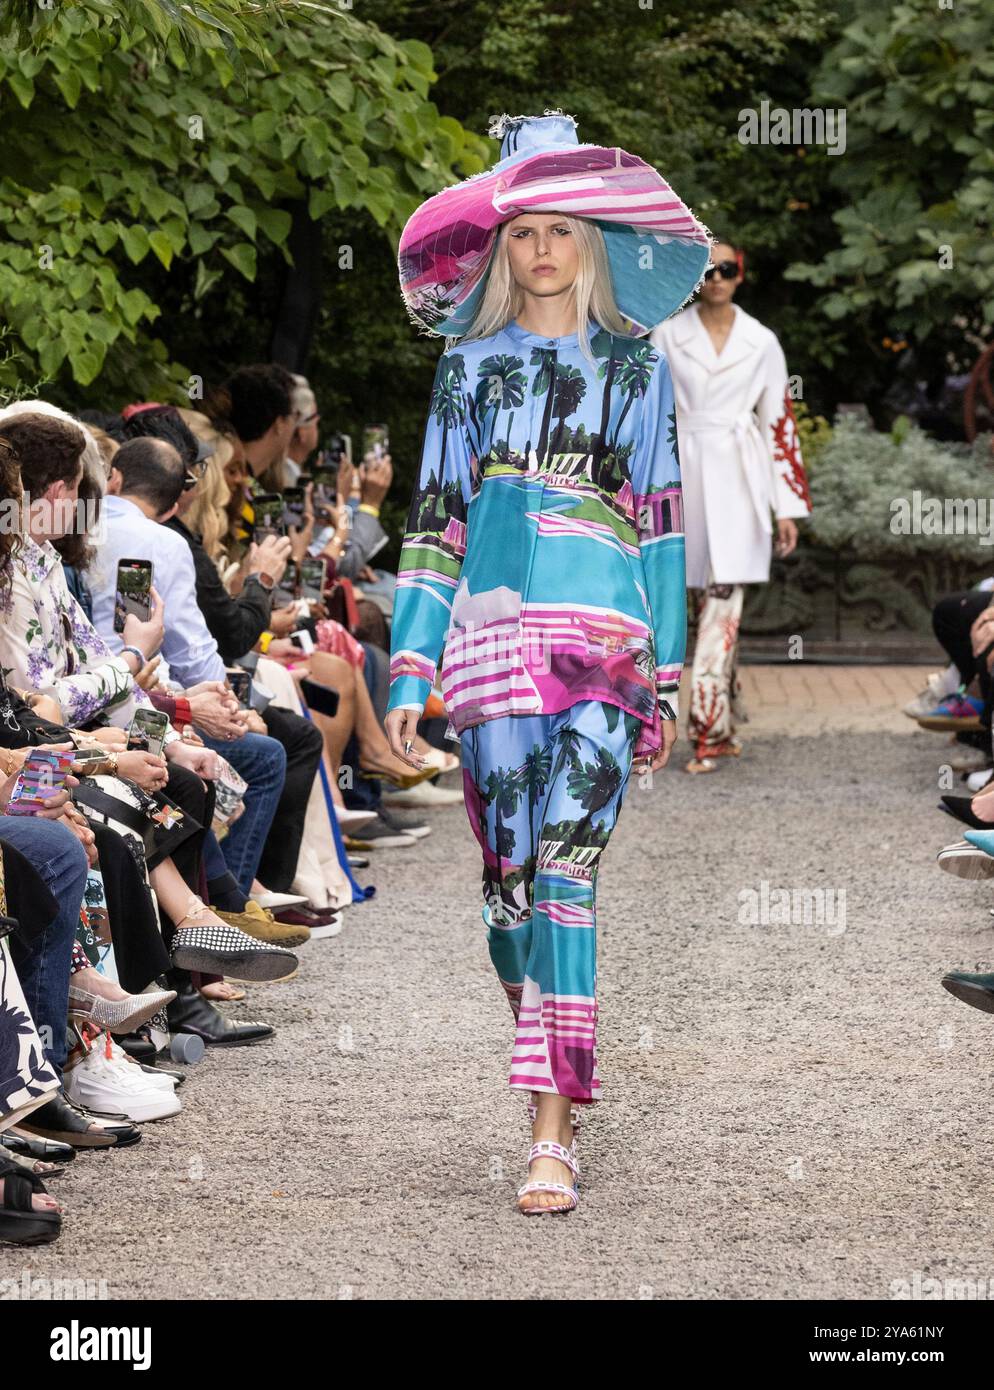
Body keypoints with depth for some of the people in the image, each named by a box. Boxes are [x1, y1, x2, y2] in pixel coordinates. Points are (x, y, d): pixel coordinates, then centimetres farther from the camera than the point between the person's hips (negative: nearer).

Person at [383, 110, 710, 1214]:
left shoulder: (635, 369, 10)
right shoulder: (470, 366, 13)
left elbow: (661, 523, 10)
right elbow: (432, 520, 11)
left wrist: (664, 679, 5)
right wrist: (409, 669, 3)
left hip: (600, 636, -2)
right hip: (489, 640, 2)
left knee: (564, 875, -12)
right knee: (507, 874, 5)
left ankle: (551, 1137, -16)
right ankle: (555, 1087, 21)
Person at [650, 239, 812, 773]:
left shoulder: (761, 342, 7)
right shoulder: (667, 335, 6)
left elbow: (780, 423, 8)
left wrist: (788, 507, 5)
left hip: (739, 484, 0)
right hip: (686, 477, 0)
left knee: (723, 598, -9)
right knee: (710, 601, 2)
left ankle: (708, 728, -11)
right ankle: (724, 730, 12)